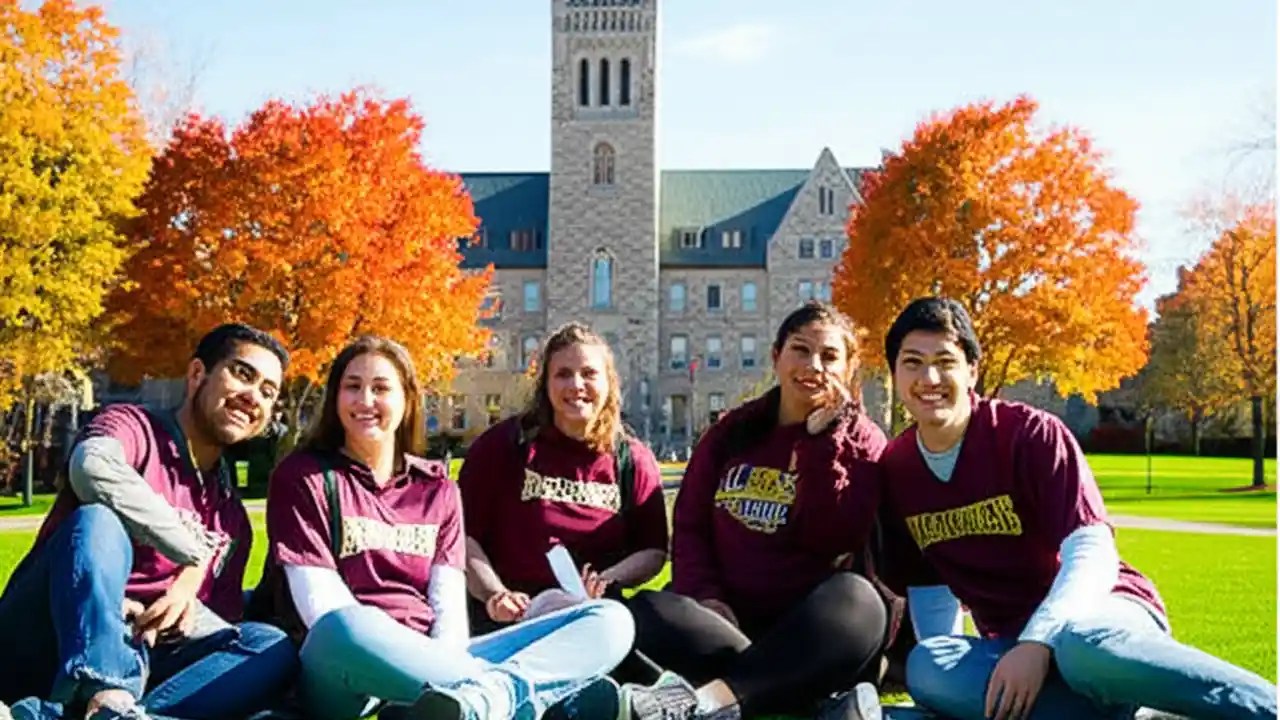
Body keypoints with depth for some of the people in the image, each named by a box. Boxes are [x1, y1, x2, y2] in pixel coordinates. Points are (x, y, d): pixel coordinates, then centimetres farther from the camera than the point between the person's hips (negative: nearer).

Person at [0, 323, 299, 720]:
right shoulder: (133, 425, 1)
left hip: (134, 658, 5)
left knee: (273, 649, -19)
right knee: (98, 521, -28)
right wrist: (195, 555, -20)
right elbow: (94, 466, -25)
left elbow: (220, 626, 12)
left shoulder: (232, 516, 18)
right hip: (38, 649, -5)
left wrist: (186, 604, -12)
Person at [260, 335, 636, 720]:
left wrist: (440, 663, -18)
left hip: (435, 665, 5)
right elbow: (320, 605, -6)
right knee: (343, 629, -42)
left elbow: (450, 600, 4)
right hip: (347, 673, -4)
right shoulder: (302, 476, 5)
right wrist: (411, 659, -20)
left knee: (610, 619, -12)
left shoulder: (437, 488, 16)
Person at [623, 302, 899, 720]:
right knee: (647, 613, -28)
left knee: (856, 598, -34)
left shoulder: (861, 441, 5)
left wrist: (820, 440, -12)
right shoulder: (730, 432, 13)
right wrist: (706, 601, -12)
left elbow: (831, 539, -10)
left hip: (810, 633, -2)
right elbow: (690, 526, 6)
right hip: (728, 621, 2)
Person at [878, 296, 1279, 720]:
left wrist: (1038, 641, -32)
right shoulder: (894, 471, 4)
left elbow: (1093, 551, -18)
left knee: (1081, 646, -43)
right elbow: (927, 586, 15)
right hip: (1012, 643, 5)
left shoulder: (1030, 433, -10)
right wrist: (952, 666, 4)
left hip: (1105, 610, -4)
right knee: (925, 668, -31)